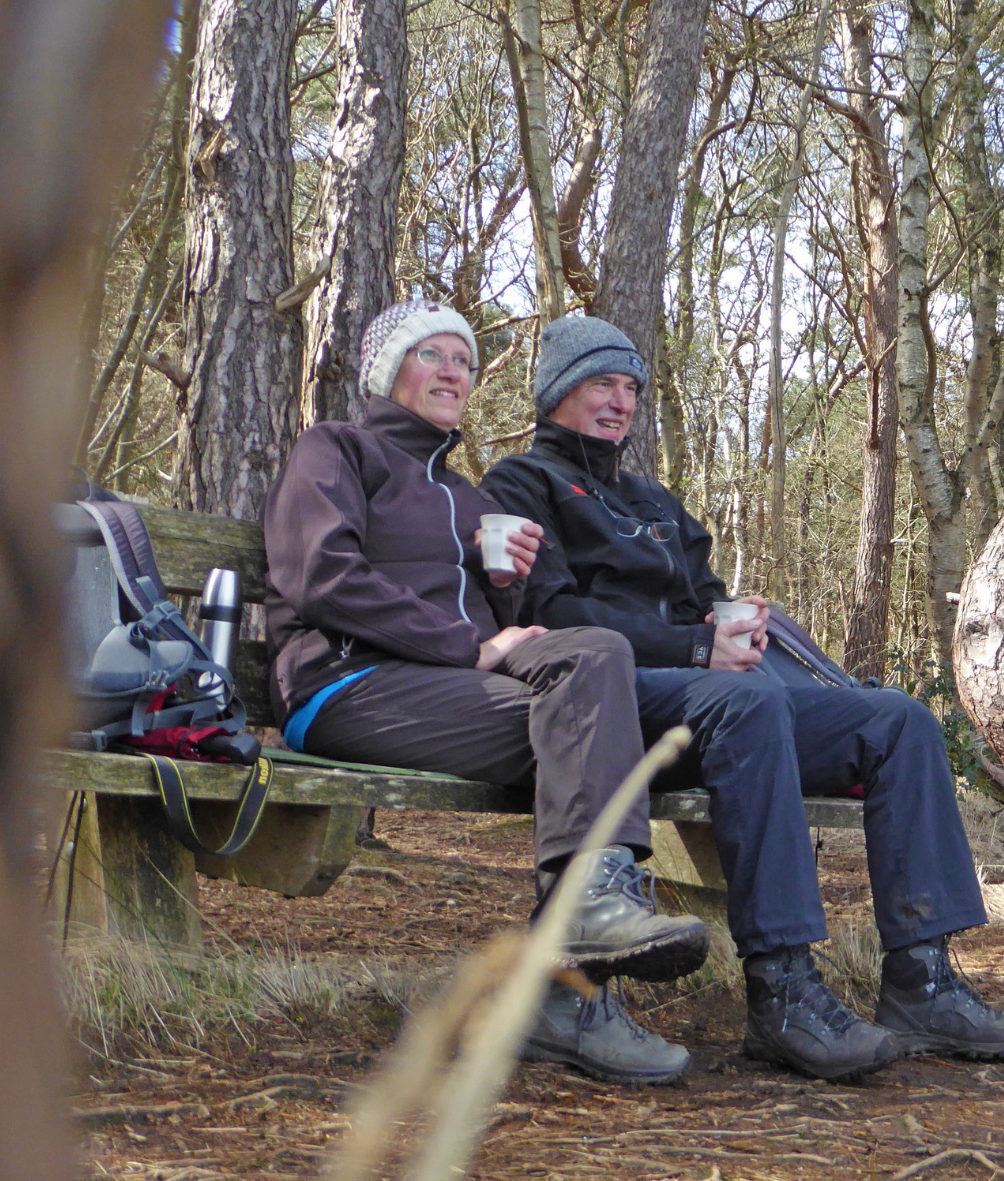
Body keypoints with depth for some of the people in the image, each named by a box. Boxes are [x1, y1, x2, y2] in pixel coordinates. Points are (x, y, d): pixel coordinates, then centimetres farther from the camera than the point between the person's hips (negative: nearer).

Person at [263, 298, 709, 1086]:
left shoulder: (472, 500, 33)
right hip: (352, 683, -6)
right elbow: (322, 579, -6)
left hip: (456, 683, 6)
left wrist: (508, 587, 4)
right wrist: (473, 647, -13)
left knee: (593, 651, -25)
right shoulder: (336, 450, 13)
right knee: (582, 713, -28)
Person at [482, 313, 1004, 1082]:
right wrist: (696, 649, -14)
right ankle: (781, 994, -41)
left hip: (727, 697, 8)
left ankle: (920, 985, -18)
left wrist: (740, 624, 0)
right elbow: (549, 611, -7)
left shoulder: (655, 502, 34)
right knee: (746, 700, -39)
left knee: (900, 719, -11)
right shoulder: (523, 484, 9)